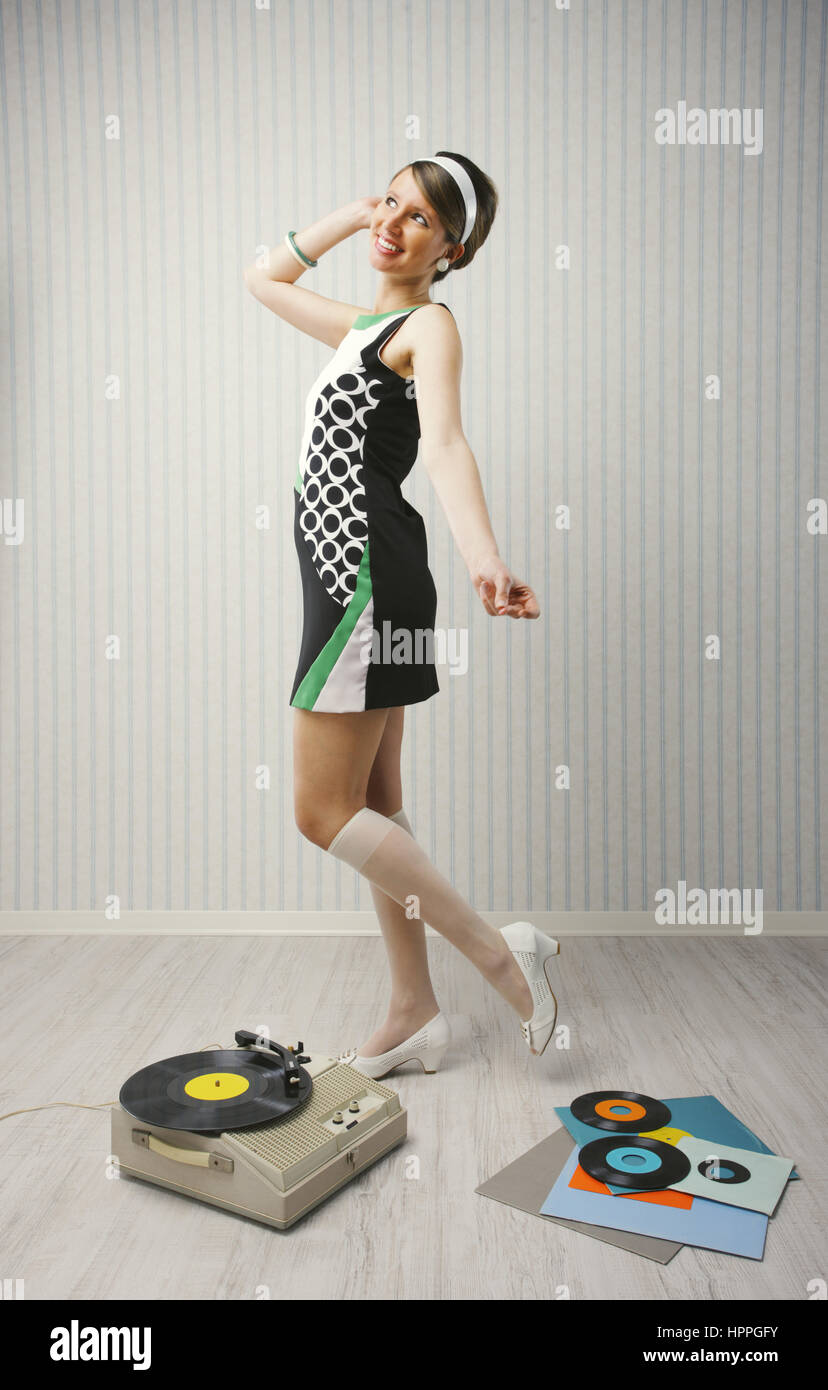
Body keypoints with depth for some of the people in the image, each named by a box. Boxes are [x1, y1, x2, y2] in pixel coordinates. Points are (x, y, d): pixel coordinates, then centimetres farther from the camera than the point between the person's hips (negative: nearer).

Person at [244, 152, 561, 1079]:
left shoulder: (430, 324, -3)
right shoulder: (364, 326, 23)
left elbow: (444, 442, -23)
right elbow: (263, 279, 37)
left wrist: (482, 554, -40)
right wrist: (348, 216, 28)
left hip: (367, 569, -9)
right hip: (350, 576, 9)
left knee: (324, 812, -8)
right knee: (372, 805, 9)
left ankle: (502, 954, 2)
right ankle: (415, 1014, 20)